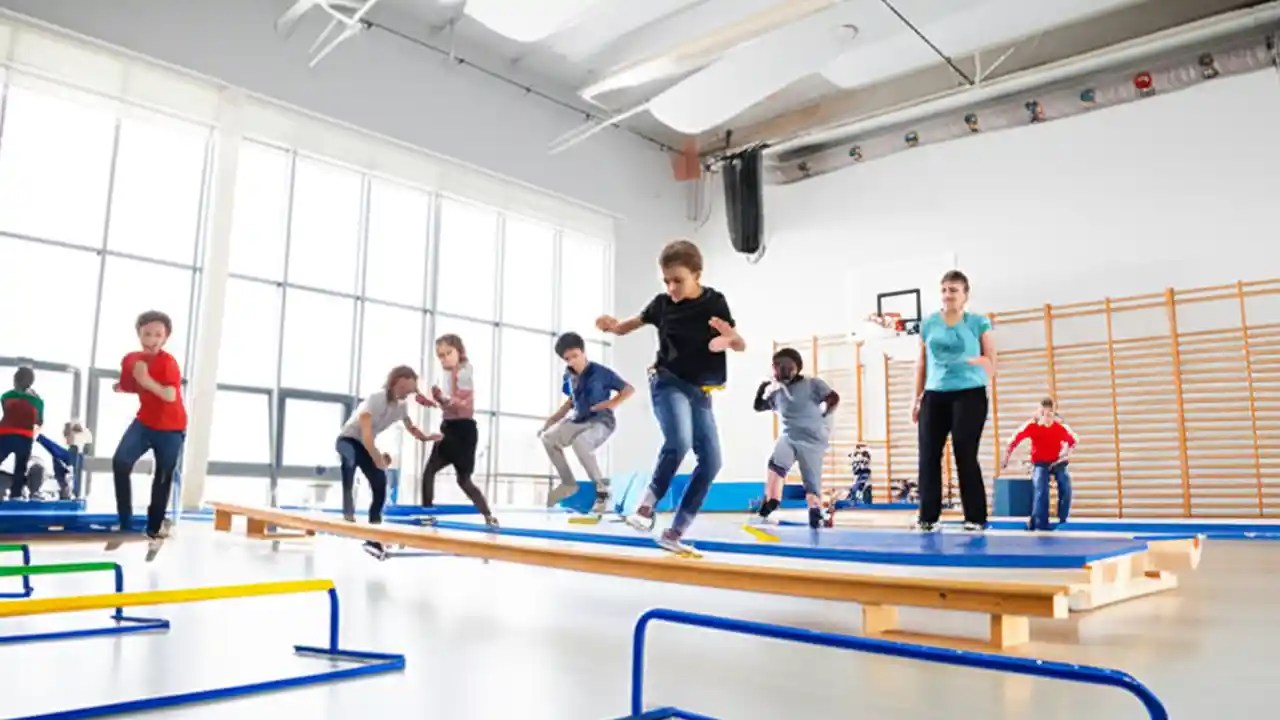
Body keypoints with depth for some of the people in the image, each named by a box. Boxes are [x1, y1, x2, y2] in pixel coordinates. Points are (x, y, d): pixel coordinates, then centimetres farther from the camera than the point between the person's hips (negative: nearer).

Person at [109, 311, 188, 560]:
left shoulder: (168, 363, -21)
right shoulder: (130, 360, -3)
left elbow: (171, 396, -33)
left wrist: (147, 380, -43)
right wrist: (120, 388, -2)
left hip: (171, 429, -4)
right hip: (144, 423, 4)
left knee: (163, 480, 6)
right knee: (120, 462, -17)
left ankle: (154, 531, 25)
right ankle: (125, 525, -5)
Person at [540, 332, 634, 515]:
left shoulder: (601, 372, -15)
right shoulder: (569, 376, 3)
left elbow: (629, 389, -10)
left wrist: (612, 404, -21)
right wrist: (554, 418, 8)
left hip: (601, 421, -8)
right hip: (578, 420, 8)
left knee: (579, 442, -35)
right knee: (548, 437, -2)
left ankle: (602, 489, -19)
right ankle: (568, 483, 12)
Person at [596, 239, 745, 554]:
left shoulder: (714, 303, -6)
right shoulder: (662, 303, -3)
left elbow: (741, 346, -7)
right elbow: (630, 325, 12)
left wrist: (730, 336, -31)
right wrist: (611, 325, -11)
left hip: (700, 390, 3)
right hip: (668, 382, -3)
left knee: (711, 461, -3)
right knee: (679, 441, -31)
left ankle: (674, 532, 5)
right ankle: (647, 505, -12)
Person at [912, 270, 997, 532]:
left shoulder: (979, 323, 3)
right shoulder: (928, 324, 11)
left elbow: (991, 362, 5)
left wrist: (971, 361, -14)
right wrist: (917, 398, 13)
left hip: (970, 395, -3)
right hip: (934, 396, 3)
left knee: (965, 456, -4)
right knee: (929, 456, -1)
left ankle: (976, 519, 6)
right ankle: (928, 518, 6)